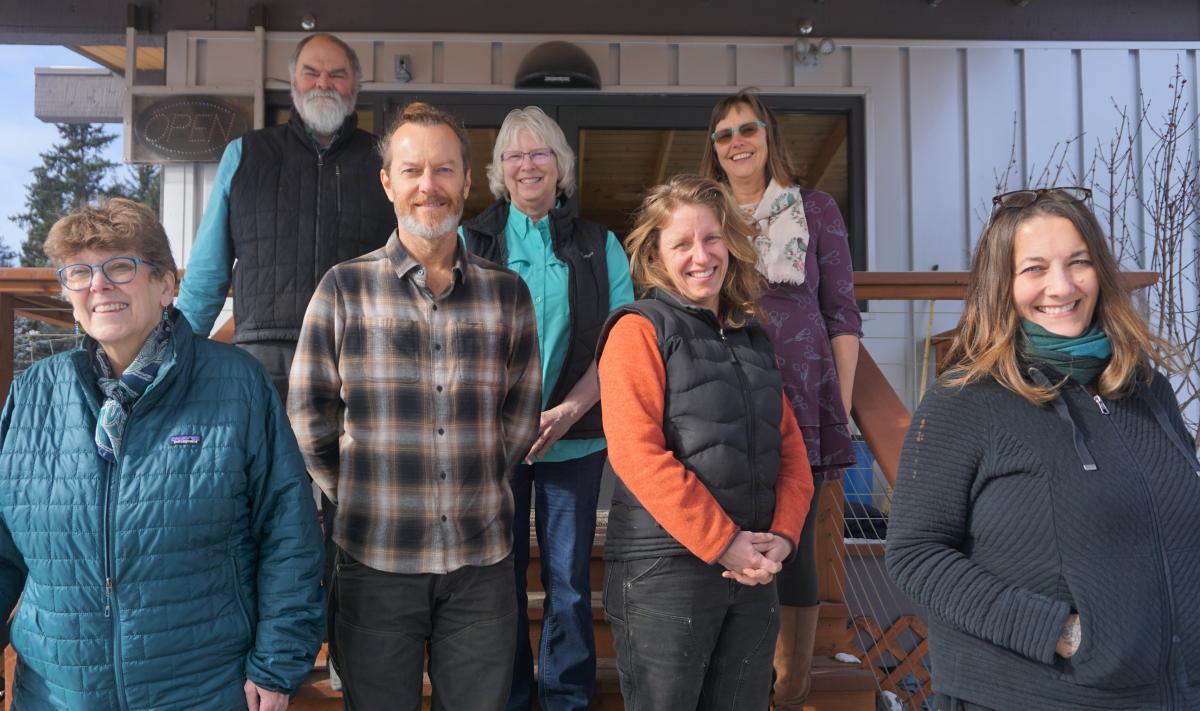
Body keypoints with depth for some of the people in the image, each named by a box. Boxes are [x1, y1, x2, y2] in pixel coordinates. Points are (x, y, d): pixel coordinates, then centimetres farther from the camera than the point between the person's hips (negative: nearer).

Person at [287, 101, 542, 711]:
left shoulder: (507, 292, 4)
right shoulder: (344, 287, -1)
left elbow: (521, 412, 10)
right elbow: (309, 414, 2)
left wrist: (476, 492, 7)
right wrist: (363, 500, 3)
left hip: (482, 556, 2)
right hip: (375, 558, -1)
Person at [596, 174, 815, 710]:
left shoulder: (752, 338, 14)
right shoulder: (639, 329, -6)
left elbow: (789, 445, 12)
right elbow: (637, 453, -17)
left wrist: (783, 533, -3)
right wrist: (721, 543, -17)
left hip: (753, 569, 6)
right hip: (665, 569, -6)